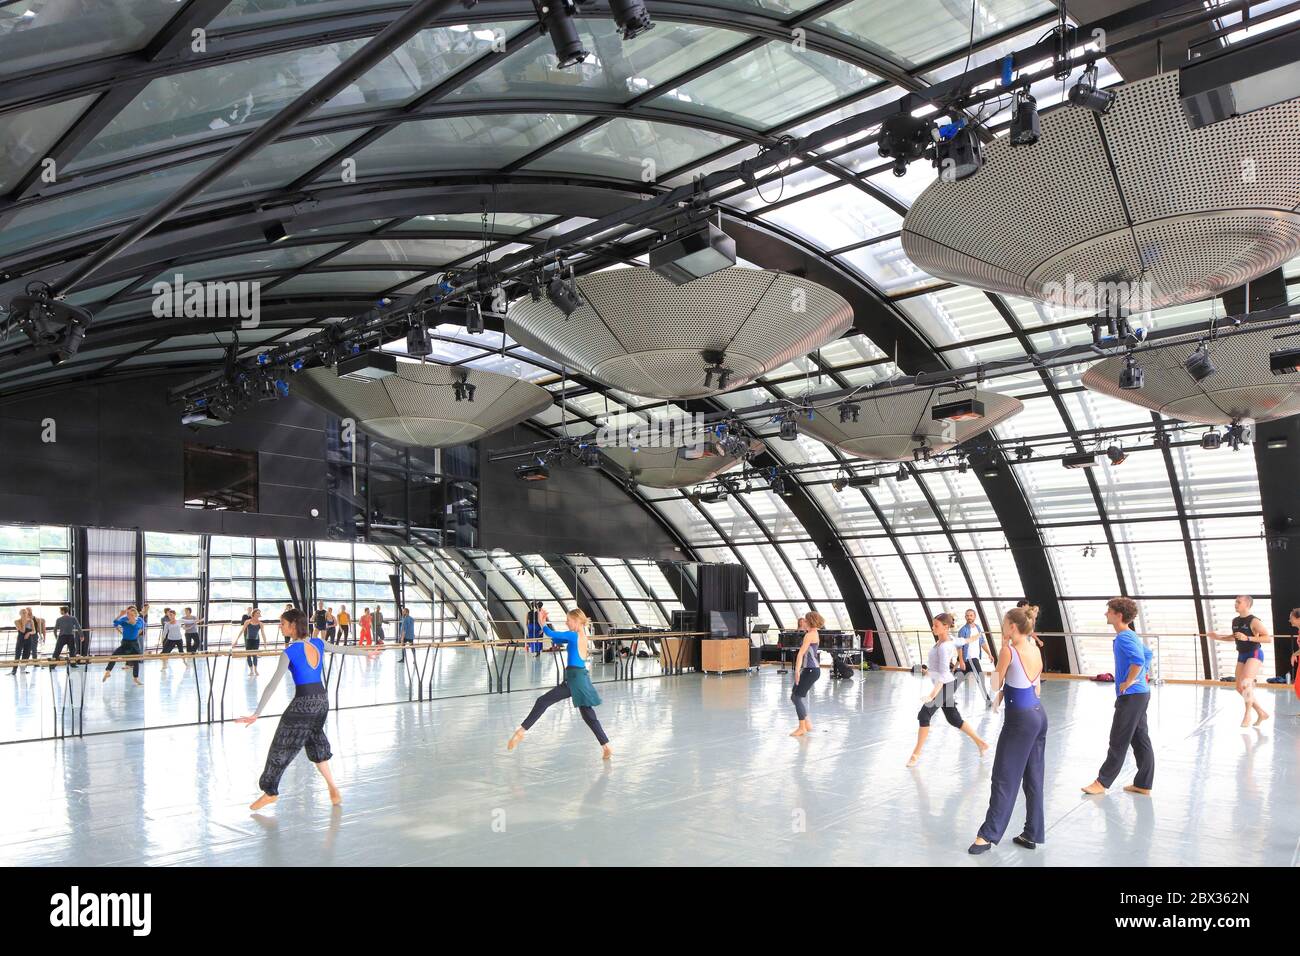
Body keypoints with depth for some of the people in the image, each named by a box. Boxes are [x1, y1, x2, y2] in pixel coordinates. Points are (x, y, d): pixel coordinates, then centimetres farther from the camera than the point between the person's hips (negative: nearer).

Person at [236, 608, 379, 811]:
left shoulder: (289, 652, -13)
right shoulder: (318, 643, 3)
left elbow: (273, 684, -17)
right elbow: (343, 649, 19)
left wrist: (256, 714, -18)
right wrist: (367, 652, 37)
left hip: (302, 703, -6)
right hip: (322, 701, 7)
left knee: (282, 746, 10)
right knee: (315, 741, 22)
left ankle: (270, 792, 22)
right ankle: (333, 788, 20)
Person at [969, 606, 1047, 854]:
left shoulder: (1009, 651, -17)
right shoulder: (1035, 650, 6)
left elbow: (996, 685, -4)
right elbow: (1037, 688, 13)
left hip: (1020, 718, -8)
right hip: (1038, 714, 8)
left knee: (1004, 778, -2)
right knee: (1033, 777, 13)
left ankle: (988, 835, 3)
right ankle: (1032, 834, 20)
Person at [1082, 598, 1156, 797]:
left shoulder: (1123, 637, -18)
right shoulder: (1131, 636, 14)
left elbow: (1138, 660, -32)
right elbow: (1147, 654, 26)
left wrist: (1128, 682, -22)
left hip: (1131, 696, -10)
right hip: (1141, 693, 10)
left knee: (1118, 742, -2)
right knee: (1140, 740, 12)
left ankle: (1102, 782, 5)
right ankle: (1143, 784, 18)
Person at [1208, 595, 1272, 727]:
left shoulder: (1254, 621, -14)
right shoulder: (1235, 621, 8)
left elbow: (1269, 638, -20)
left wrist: (1248, 638, -26)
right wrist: (1218, 637, 14)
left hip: (1255, 654, -8)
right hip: (1242, 655, 8)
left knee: (1246, 683, -23)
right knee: (1240, 688, 7)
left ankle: (1248, 715, -14)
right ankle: (1262, 713, 21)